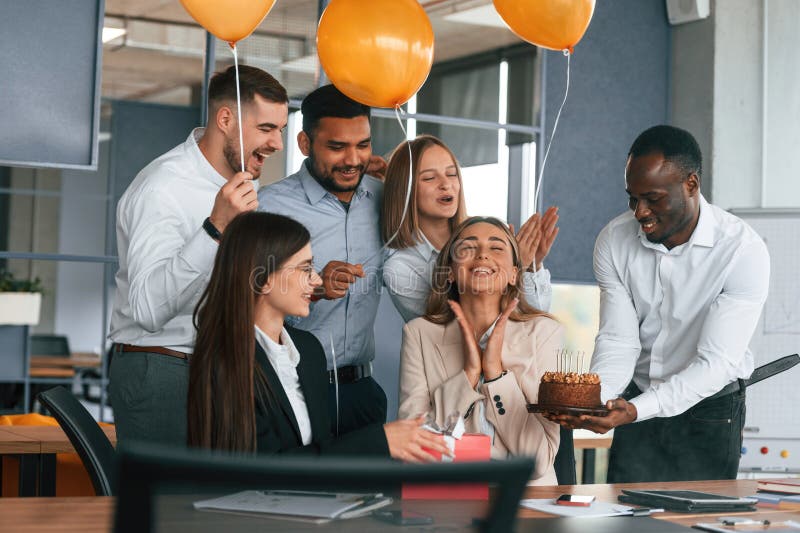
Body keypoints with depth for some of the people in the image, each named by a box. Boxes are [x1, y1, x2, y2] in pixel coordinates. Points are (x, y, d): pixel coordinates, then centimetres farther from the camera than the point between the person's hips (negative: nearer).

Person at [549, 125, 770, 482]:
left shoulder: (744, 251, -22)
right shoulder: (614, 241, -10)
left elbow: (715, 362, -25)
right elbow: (618, 342, -10)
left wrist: (635, 410, -38)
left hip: (708, 412, -3)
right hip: (638, 404, 3)